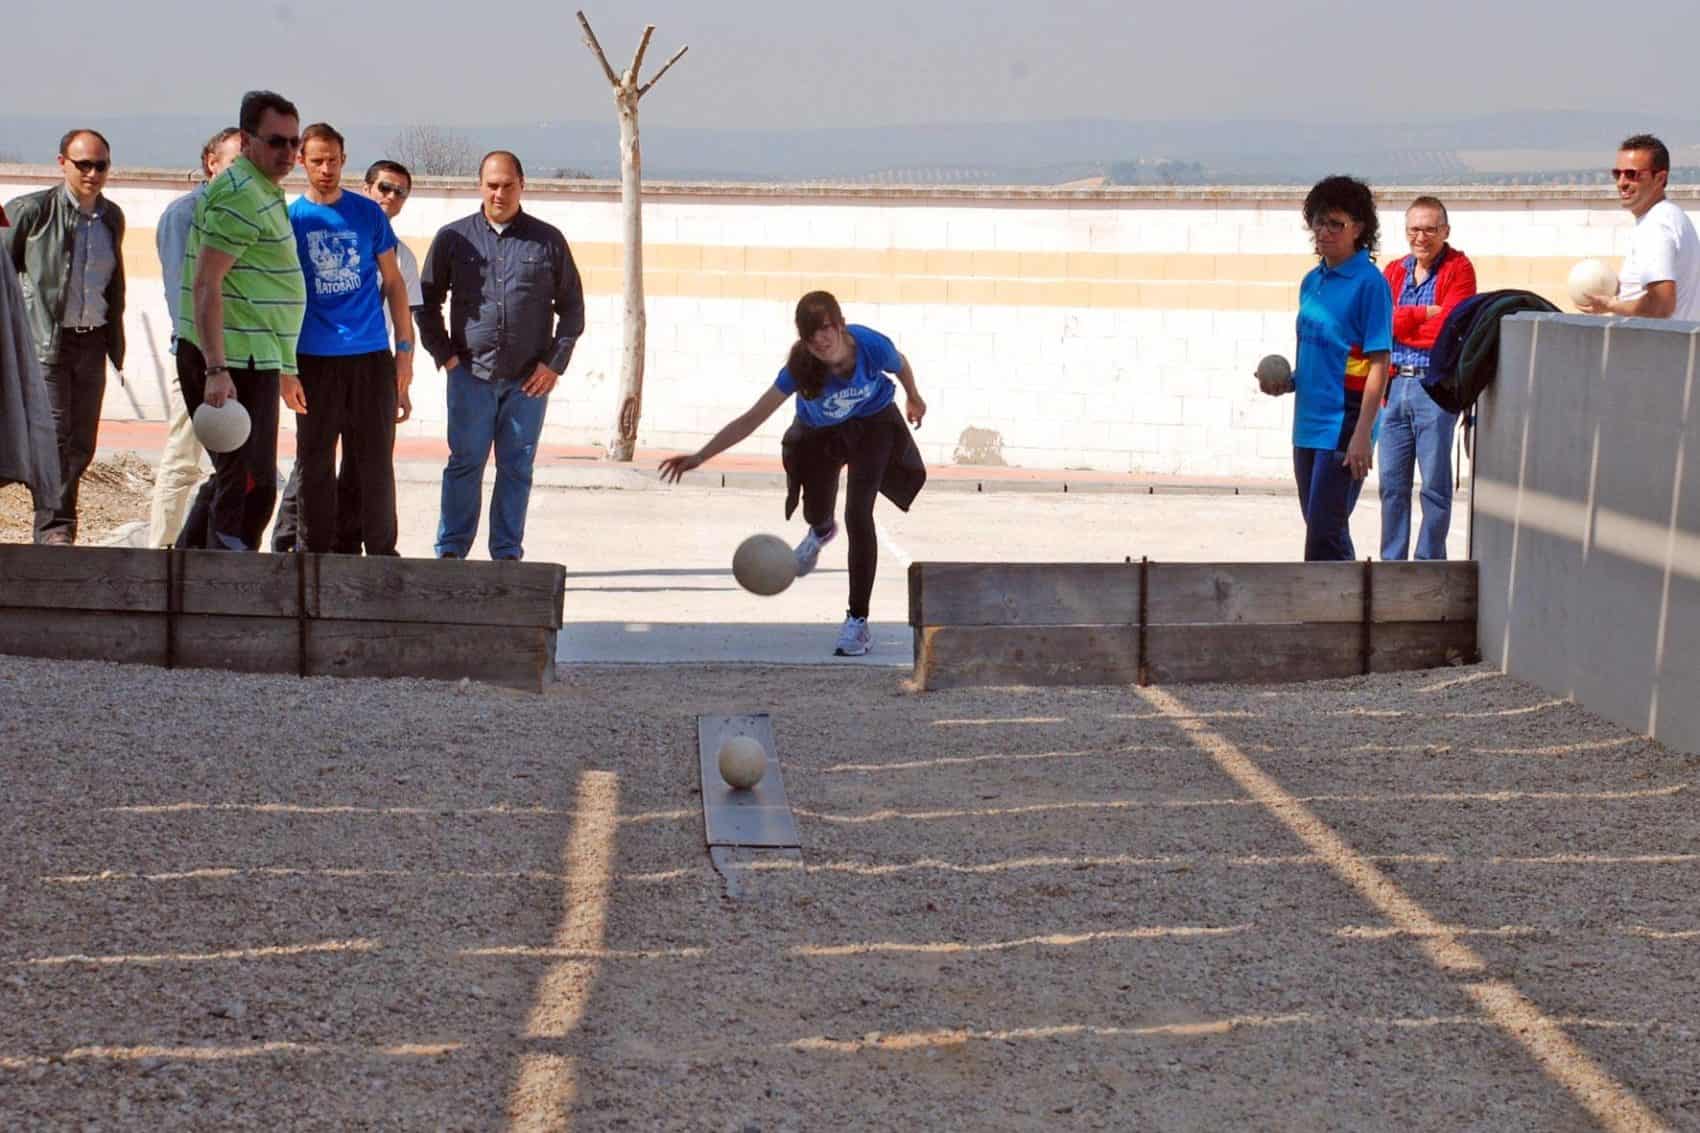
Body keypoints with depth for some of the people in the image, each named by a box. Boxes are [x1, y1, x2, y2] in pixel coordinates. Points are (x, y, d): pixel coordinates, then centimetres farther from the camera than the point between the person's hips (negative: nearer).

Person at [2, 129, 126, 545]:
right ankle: (53, 528, -8)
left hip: (92, 343, 5)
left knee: (81, 444, 6)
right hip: (44, 342, -5)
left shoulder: (112, 217, 12)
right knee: (53, 437, -11)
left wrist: (117, 342, 19)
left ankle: (57, 526, 15)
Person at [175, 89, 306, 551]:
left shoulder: (263, 192, 19)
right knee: (251, 486, -9)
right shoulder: (242, 196, -14)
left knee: (233, 478, 16)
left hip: (251, 358, 11)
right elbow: (205, 284, -21)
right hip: (235, 361, -11)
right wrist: (216, 370, -28)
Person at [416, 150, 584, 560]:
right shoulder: (454, 238, 6)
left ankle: (508, 553, 12)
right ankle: (450, 550, 7)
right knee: (464, 464, 0)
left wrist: (555, 364, 1)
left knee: (517, 468, 5)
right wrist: (444, 354, 3)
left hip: (530, 379, 1)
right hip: (471, 374, 0)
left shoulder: (548, 241, 6)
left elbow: (571, 306, 10)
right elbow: (427, 302, 13)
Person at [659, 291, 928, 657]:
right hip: (819, 433, 1)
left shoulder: (871, 346, -33)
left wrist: (914, 399, 14)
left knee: (858, 514, -17)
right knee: (816, 514, 9)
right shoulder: (800, 368, -34)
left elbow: (901, 365, -7)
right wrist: (698, 456, -39)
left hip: (872, 425, -1)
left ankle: (857, 620, -9)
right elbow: (751, 419, -32)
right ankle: (821, 531, 55)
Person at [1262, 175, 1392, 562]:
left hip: (1344, 426, -8)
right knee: (1320, 528, 13)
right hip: (1309, 422, 8)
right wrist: (1290, 381, 2)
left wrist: (1363, 433, -18)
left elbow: (1378, 364, -13)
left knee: (1325, 532, -10)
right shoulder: (1311, 282, 12)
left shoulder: (1369, 283, -10)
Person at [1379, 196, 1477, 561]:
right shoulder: (1394, 271, 14)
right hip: (1394, 385, 5)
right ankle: (1392, 563, 16)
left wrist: (1398, 322, -2)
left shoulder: (1459, 269, -2)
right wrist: (1423, 314, -12)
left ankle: (1429, 566, 7)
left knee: (1435, 485, 0)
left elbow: (1444, 331, -13)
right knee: (1392, 482, 8)